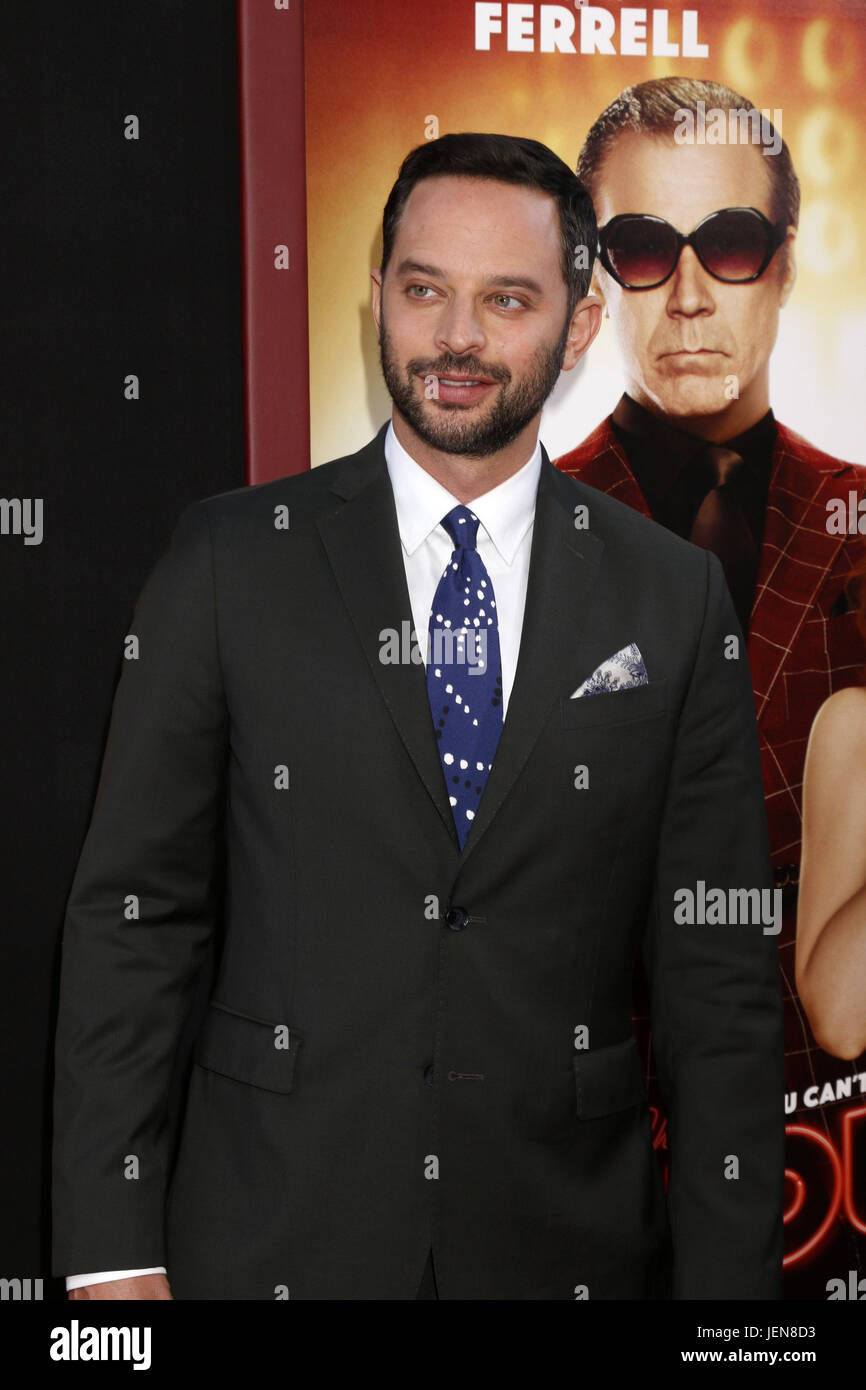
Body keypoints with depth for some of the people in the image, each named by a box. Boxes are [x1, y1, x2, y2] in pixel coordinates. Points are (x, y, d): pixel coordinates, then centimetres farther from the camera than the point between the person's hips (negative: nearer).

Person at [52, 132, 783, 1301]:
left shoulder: (675, 598, 0)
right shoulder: (231, 560, -2)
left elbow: (718, 963, 1)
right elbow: (132, 911, -3)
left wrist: (728, 1275, -2)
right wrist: (115, 1251, -7)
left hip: (569, 1246, 1)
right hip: (271, 1242, -1)